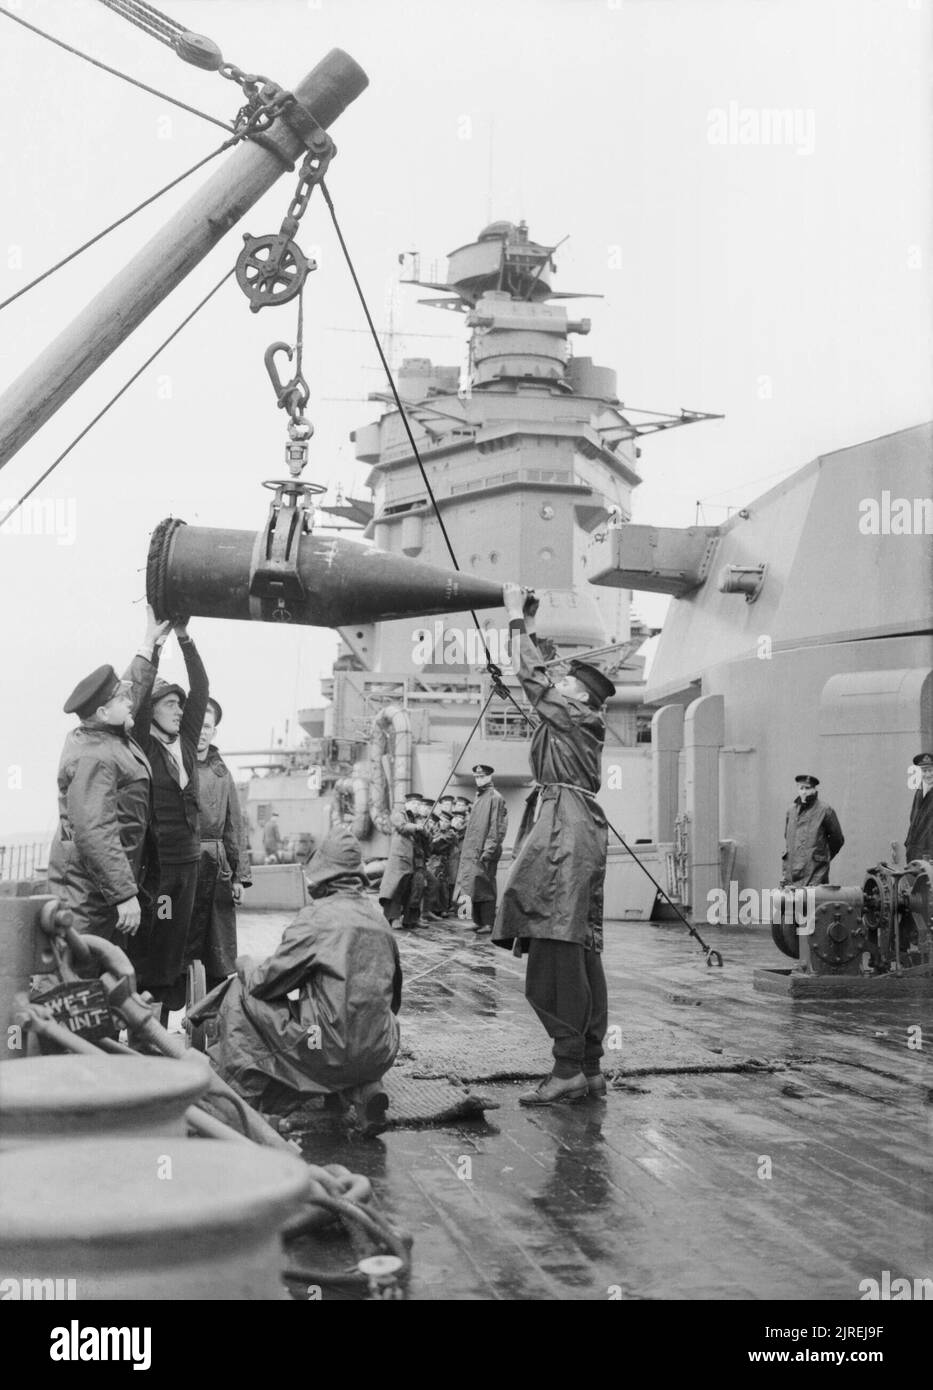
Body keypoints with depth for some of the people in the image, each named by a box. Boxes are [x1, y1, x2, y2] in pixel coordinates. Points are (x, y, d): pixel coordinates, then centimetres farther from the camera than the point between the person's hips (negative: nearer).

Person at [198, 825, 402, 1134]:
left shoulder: (317, 917, -9)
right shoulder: (377, 916, 9)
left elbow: (265, 982, -2)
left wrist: (245, 964, 20)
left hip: (330, 1052, -5)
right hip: (379, 1056, 6)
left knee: (241, 992, 9)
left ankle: (243, 1094, 19)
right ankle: (364, 1089, 14)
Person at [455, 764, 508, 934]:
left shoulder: (495, 798, -8)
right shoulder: (479, 797, 18)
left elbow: (496, 827, -14)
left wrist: (488, 850, -20)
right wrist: (464, 847, 17)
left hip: (483, 851, -8)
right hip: (472, 850, 8)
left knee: (484, 887, -7)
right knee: (475, 887, 9)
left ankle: (488, 923, -5)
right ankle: (478, 921, 15)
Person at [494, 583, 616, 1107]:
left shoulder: (579, 718, -2)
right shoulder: (574, 722, 21)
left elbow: (533, 677, -1)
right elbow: (538, 679, 32)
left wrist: (517, 619, 9)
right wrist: (528, 628, 33)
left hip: (567, 829, -10)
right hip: (567, 829, 10)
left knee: (558, 950, -14)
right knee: (580, 951, 7)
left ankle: (570, 1069, -17)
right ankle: (590, 1068, 8)